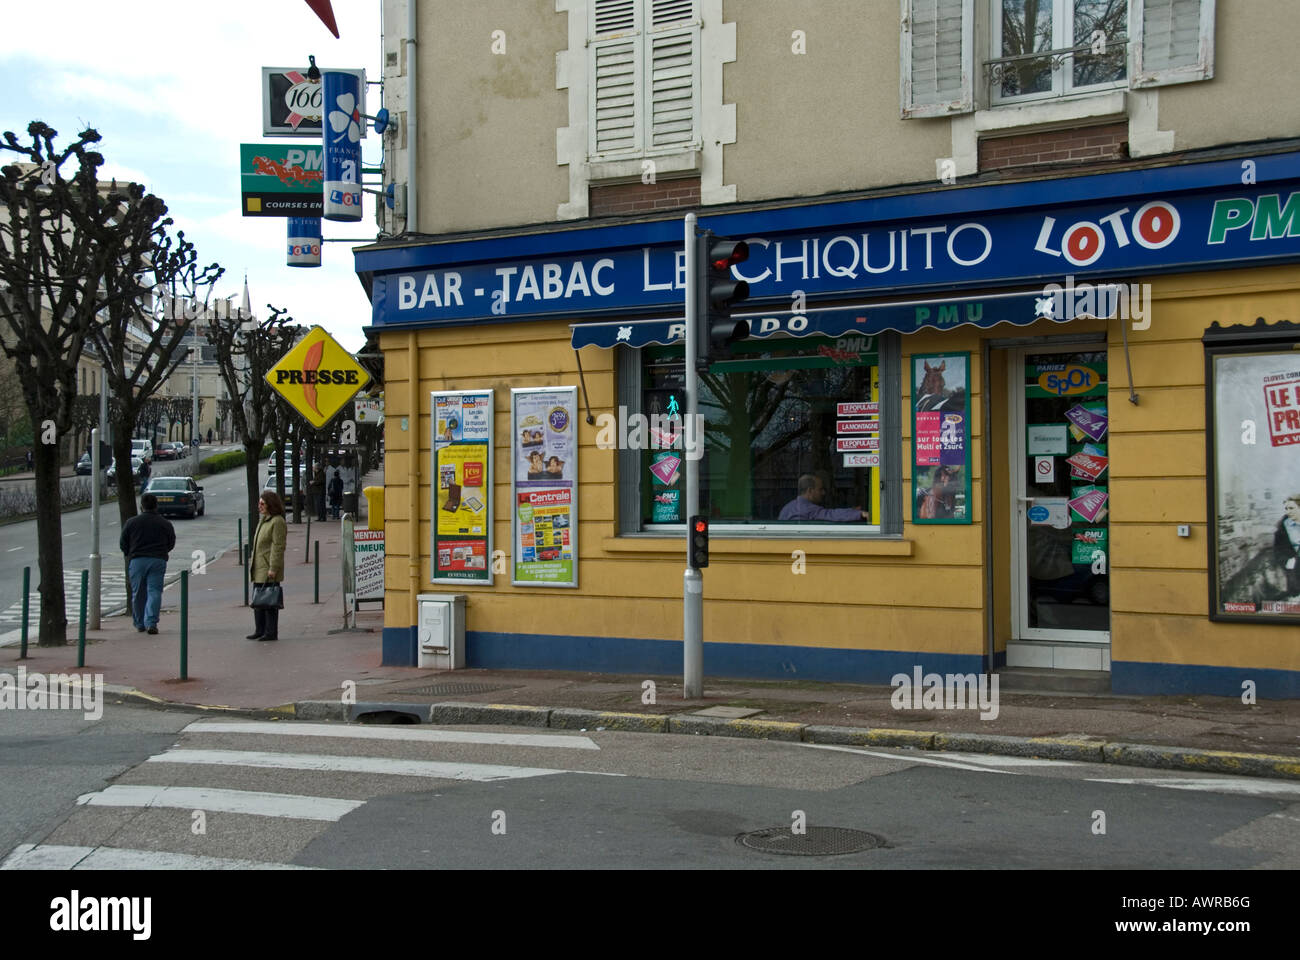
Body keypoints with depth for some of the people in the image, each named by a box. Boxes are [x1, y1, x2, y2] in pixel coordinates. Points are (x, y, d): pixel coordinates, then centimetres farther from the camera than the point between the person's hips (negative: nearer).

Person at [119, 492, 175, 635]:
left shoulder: (131, 522, 3)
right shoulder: (165, 524, 4)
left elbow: (122, 544, 7)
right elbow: (171, 544, 11)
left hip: (137, 560, 1)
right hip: (158, 561, 0)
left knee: (138, 593, 10)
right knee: (154, 591, -2)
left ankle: (140, 624, 18)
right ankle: (151, 622, -16)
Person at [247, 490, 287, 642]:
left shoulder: (277, 521, -14)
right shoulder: (263, 520, 16)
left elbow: (278, 547, -19)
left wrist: (273, 568, -22)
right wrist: (252, 564, 19)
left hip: (269, 570, -10)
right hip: (258, 569, 10)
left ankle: (271, 632, 1)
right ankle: (259, 630, 21)